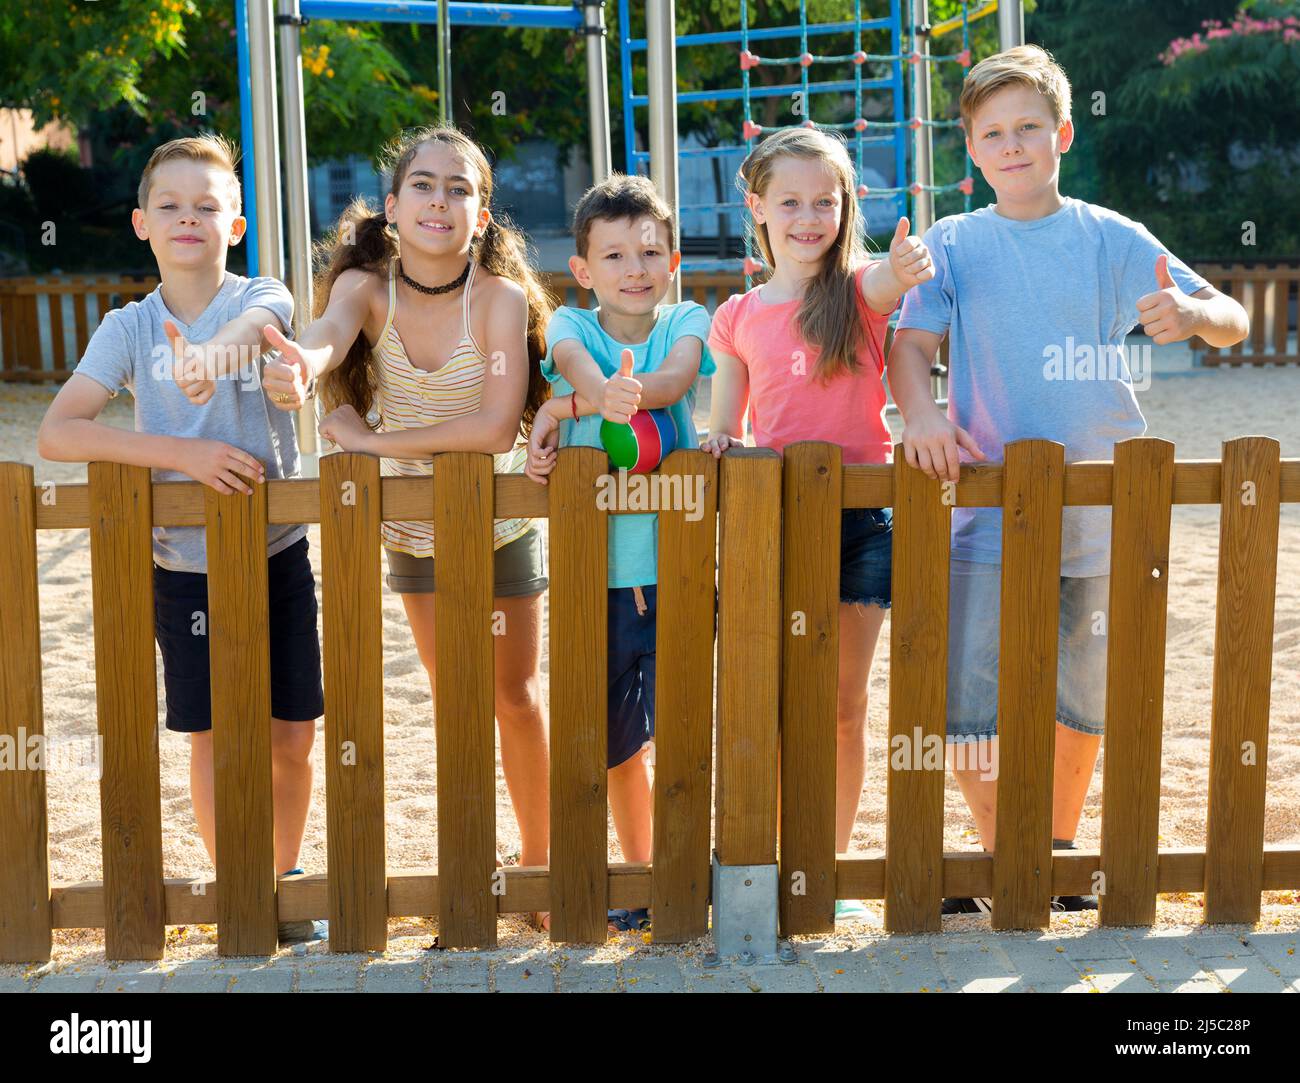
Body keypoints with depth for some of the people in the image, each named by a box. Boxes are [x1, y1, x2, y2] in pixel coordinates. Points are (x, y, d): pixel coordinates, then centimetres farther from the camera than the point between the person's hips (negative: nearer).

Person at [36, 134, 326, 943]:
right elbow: (57, 433, -13)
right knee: (215, 740, 8)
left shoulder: (261, 298, -4)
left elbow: (259, 320, -31)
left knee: (292, 736, 7)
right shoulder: (130, 327, -2)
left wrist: (224, 345, -56)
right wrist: (182, 453, -24)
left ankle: (286, 881, 31)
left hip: (277, 556, 0)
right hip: (183, 566, 0)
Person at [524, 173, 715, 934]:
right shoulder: (571, 324, 7)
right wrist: (604, 395, -40)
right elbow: (578, 366, -16)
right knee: (614, 740, 11)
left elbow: (678, 376, -16)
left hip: (677, 562, -1)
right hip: (595, 566, 2)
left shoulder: (688, 320, 5)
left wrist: (571, 402, -30)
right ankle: (639, 878, 29)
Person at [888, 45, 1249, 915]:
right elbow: (911, 343, -4)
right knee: (970, 709, -7)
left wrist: (1190, 313, -23)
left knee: (1082, 701, 13)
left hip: (1096, 517, 1)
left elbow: (1232, 323, 1)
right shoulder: (952, 245, 5)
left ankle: (1060, 855, 34)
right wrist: (920, 411, -26)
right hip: (986, 513, -1)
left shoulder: (1111, 239, 4)